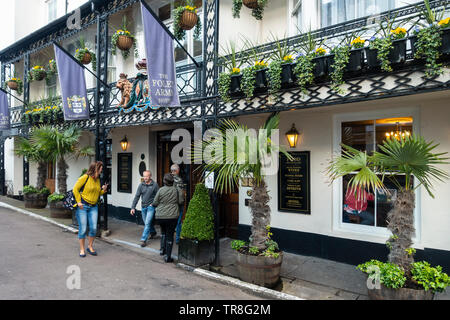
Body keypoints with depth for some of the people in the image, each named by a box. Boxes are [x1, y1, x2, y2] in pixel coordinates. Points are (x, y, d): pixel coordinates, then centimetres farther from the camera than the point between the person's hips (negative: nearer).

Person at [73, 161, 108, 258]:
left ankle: (90, 247, 19)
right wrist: (79, 202, -11)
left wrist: (103, 190, 0)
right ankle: (82, 249, 15)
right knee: (83, 229, 0)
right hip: (83, 206, -5)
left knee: (93, 228, -1)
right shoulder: (85, 177, -9)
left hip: (93, 207, 5)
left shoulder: (98, 180, 11)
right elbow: (75, 189, -7)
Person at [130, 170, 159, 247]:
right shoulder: (141, 185, 1)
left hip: (151, 207, -5)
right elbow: (137, 196, 1)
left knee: (147, 223, -10)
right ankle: (153, 232, 42)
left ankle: (143, 240, -3)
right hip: (143, 206, 5)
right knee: (146, 223, 17)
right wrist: (133, 207, -4)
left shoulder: (155, 185, -9)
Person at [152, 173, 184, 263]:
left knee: (163, 232, 27)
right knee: (170, 235, 6)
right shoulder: (176, 190, -8)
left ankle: (162, 249, 26)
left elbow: (155, 203, -3)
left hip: (160, 216, 1)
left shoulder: (161, 190, -7)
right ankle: (167, 256, 8)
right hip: (172, 216, -1)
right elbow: (181, 201, -3)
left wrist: (152, 204, 20)